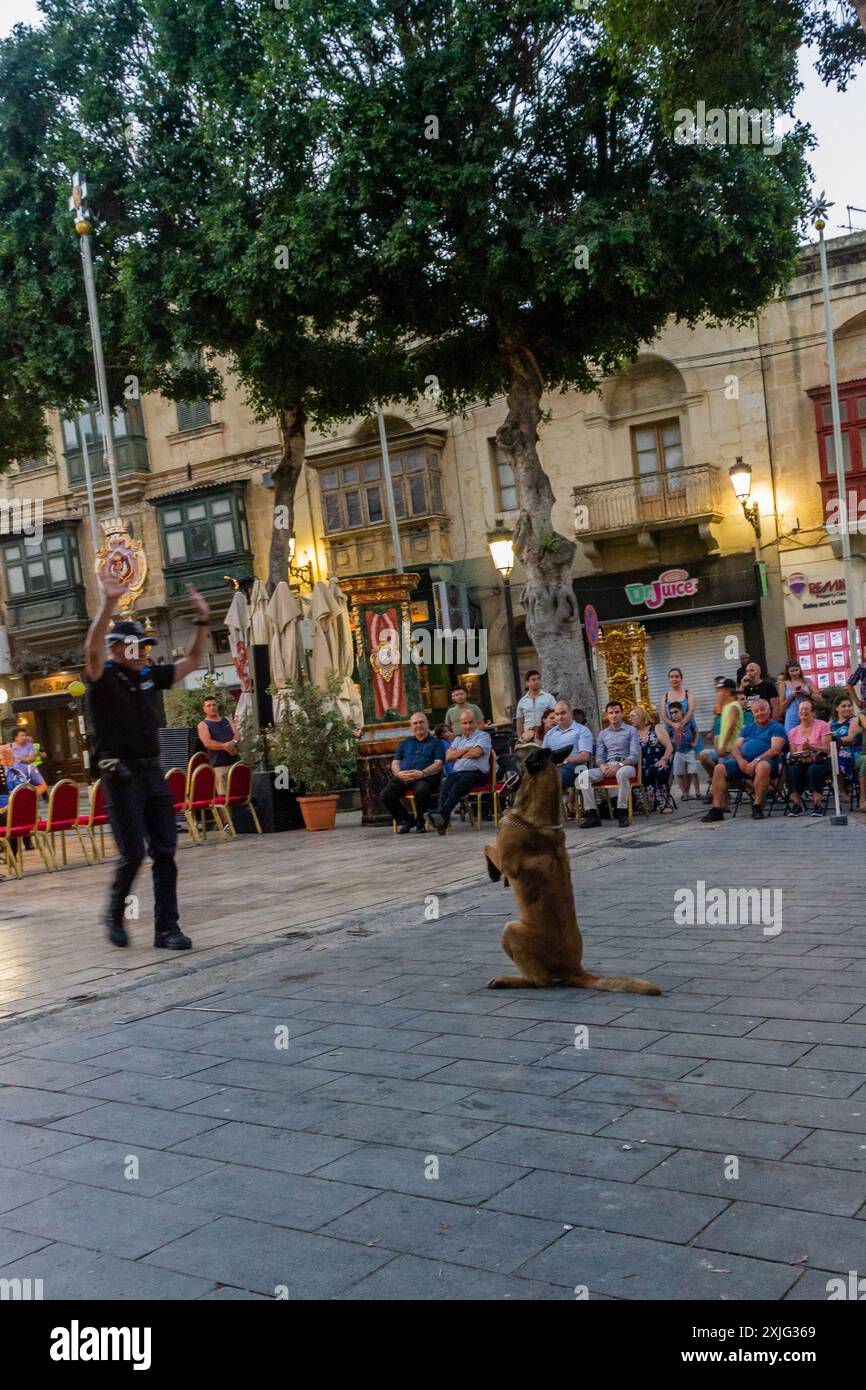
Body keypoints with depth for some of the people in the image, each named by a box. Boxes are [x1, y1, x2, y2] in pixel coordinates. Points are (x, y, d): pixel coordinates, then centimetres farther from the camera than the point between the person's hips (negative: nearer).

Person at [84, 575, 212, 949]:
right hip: (121, 775, -6)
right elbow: (93, 648, -26)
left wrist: (202, 621, 8)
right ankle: (114, 915, 20)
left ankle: (166, 929, 8)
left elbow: (192, 661, 18)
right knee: (132, 853, -6)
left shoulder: (149, 677, 12)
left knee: (165, 852, 2)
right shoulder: (103, 678, -5)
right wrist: (108, 605, -38)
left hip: (153, 774, 6)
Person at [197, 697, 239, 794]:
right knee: (223, 795, -12)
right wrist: (225, 746, -18)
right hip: (218, 764, -5)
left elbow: (236, 734, 7)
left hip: (235, 761, 5)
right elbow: (207, 743, -10)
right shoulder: (203, 725, 4)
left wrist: (233, 742, -17)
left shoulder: (228, 719, 18)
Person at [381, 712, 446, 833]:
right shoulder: (404, 743, 29)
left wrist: (422, 773, -14)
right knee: (386, 795, -24)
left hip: (425, 777, -4)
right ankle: (405, 820, -1)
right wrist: (398, 773, -5)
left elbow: (438, 764, 4)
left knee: (422, 791, -39)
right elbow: (395, 762, 19)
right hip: (402, 777, 4)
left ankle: (420, 821, -11)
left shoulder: (436, 742, 18)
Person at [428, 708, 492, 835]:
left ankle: (441, 814, -51)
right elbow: (448, 757, 13)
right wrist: (465, 750, 0)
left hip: (475, 772, -5)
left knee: (458, 786, -36)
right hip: (457, 772, 5)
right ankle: (443, 822, -46)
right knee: (445, 787, -29)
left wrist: (458, 755, 7)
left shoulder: (483, 735, 11)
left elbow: (476, 753, -8)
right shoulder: (458, 739, 29)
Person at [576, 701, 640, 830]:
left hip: (626, 765, -4)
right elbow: (599, 756, 14)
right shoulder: (603, 734, 22)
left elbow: (634, 756, -1)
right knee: (583, 775, -24)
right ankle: (592, 813, -26)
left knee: (622, 773, -42)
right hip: (606, 766, 4)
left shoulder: (631, 730, 10)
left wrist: (619, 765, -19)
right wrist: (602, 766, -11)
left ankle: (622, 812, -33)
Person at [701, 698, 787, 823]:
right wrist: (741, 761, -8)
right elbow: (736, 747, 16)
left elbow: (775, 750, -7)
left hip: (765, 760, -5)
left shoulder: (777, 727, 9)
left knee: (762, 766, -41)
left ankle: (757, 807, -32)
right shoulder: (748, 729, 27)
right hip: (743, 761, 5)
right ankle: (717, 809, -21)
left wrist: (756, 761, -20)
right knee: (720, 768, -18)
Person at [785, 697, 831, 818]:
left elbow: (826, 749, -6)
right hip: (800, 761, 3)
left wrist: (810, 746, -23)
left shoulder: (822, 726, 2)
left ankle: (817, 803, -31)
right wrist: (800, 754, -15)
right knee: (793, 769, -31)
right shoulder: (793, 732, 13)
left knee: (813, 769, -37)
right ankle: (796, 804, -28)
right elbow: (793, 753, 9)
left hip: (820, 761, -3)